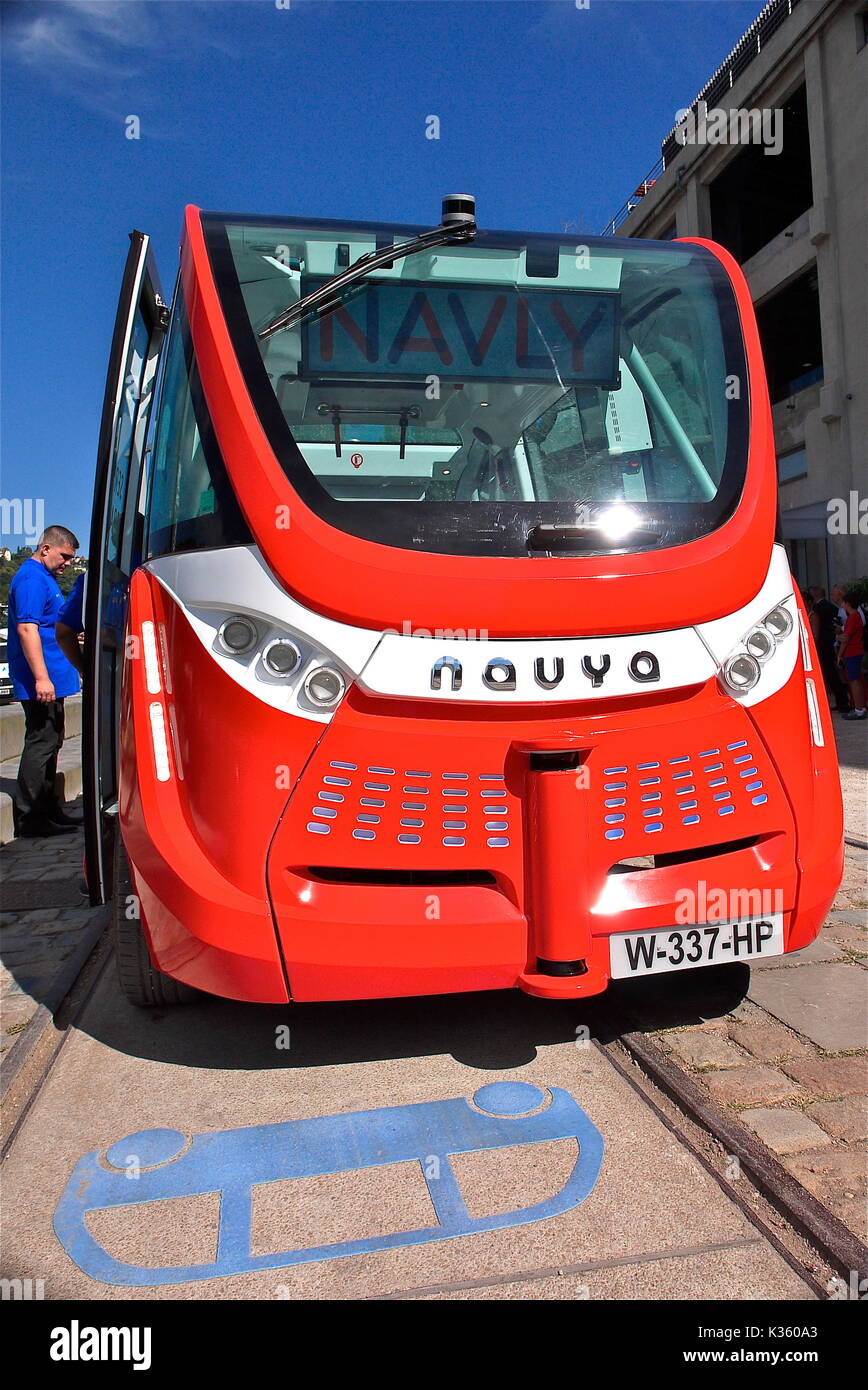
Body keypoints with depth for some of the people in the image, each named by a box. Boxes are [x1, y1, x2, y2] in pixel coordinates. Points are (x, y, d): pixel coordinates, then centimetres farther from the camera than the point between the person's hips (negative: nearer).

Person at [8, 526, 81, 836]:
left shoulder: (45, 578, 19)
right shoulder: (31, 579, -14)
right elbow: (26, 628, -23)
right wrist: (41, 677, -26)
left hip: (50, 682, 11)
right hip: (41, 682, -11)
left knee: (49, 744, 15)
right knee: (40, 744, -7)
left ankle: (49, 811, 25)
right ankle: (29, 819, 0)